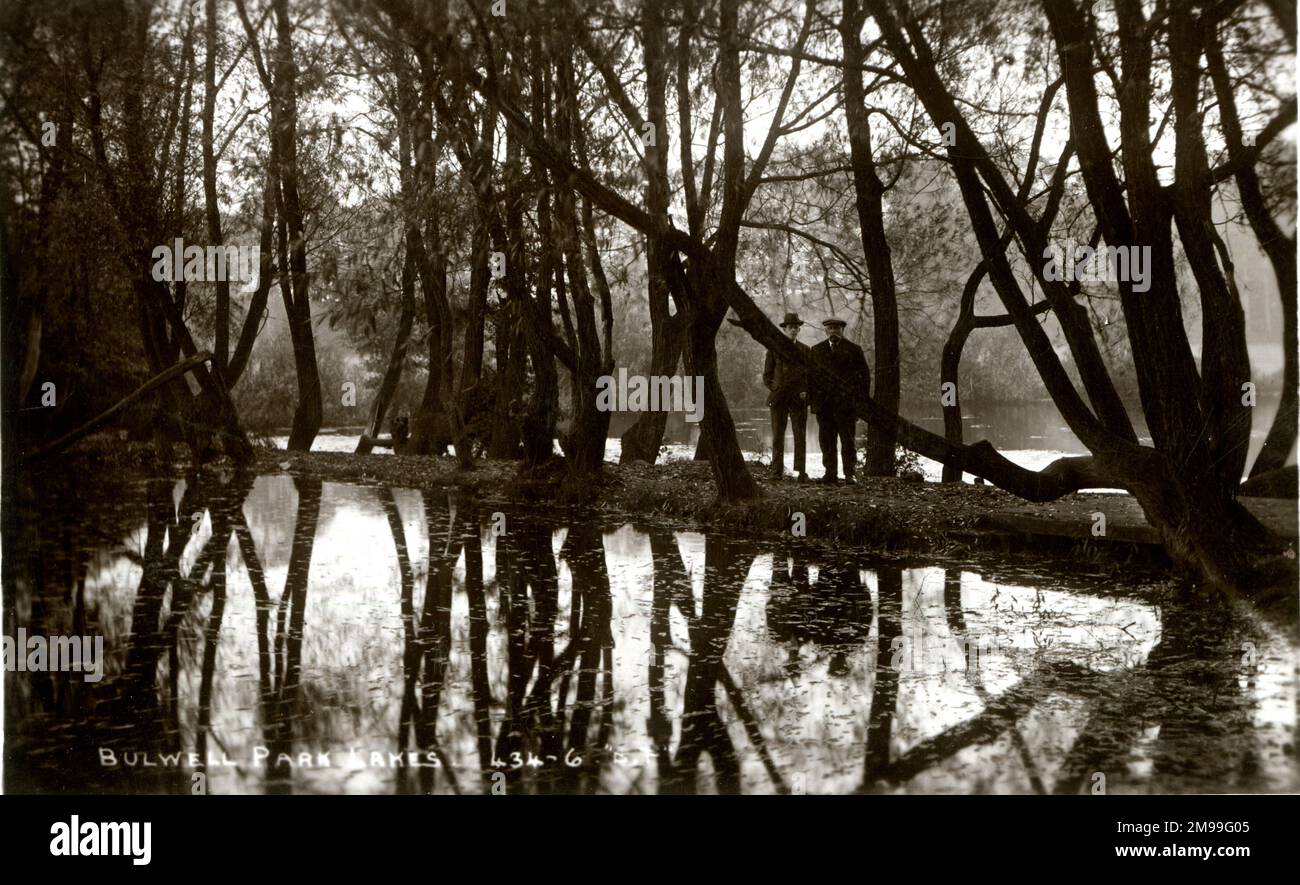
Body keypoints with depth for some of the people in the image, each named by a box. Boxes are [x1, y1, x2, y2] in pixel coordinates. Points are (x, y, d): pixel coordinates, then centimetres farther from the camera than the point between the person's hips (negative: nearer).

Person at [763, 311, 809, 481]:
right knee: (778, 436, -1)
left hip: (799, 399, 1)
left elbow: (810, 375, 15)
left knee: (800, 436, -4)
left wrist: (806, 391, -1)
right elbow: (767, 375, 10)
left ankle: (800, 471, -3)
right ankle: (777, 472, 2)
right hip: (778, 399, -1)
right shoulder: (774, 349, 8)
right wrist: (774, 390, -3)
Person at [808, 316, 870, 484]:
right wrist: (811, 398, 4)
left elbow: (865, 375, 7)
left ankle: (849, 474, 3)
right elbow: (810, 375, 14)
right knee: (826, 440, 3)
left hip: (846, 402, -3)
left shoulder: (854, 350, 6)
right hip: (823, 404, 3)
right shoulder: (816, 350, 14)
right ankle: (830, 473, 8)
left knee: (847, 441, -1)